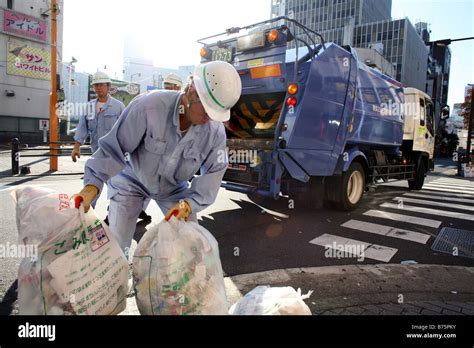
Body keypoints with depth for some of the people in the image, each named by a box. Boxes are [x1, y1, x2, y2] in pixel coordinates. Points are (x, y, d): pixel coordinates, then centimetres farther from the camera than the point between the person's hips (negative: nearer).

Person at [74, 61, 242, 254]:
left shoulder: (216, 131, -23)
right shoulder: (148, 106, -34)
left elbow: (213, 173, -17)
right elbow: (114, 148, -26)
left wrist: (189, 203, -31)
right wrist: (93, 185, -34)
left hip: (175, 187, 3)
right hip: (132, 180, -2)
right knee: (116, 244, 2)